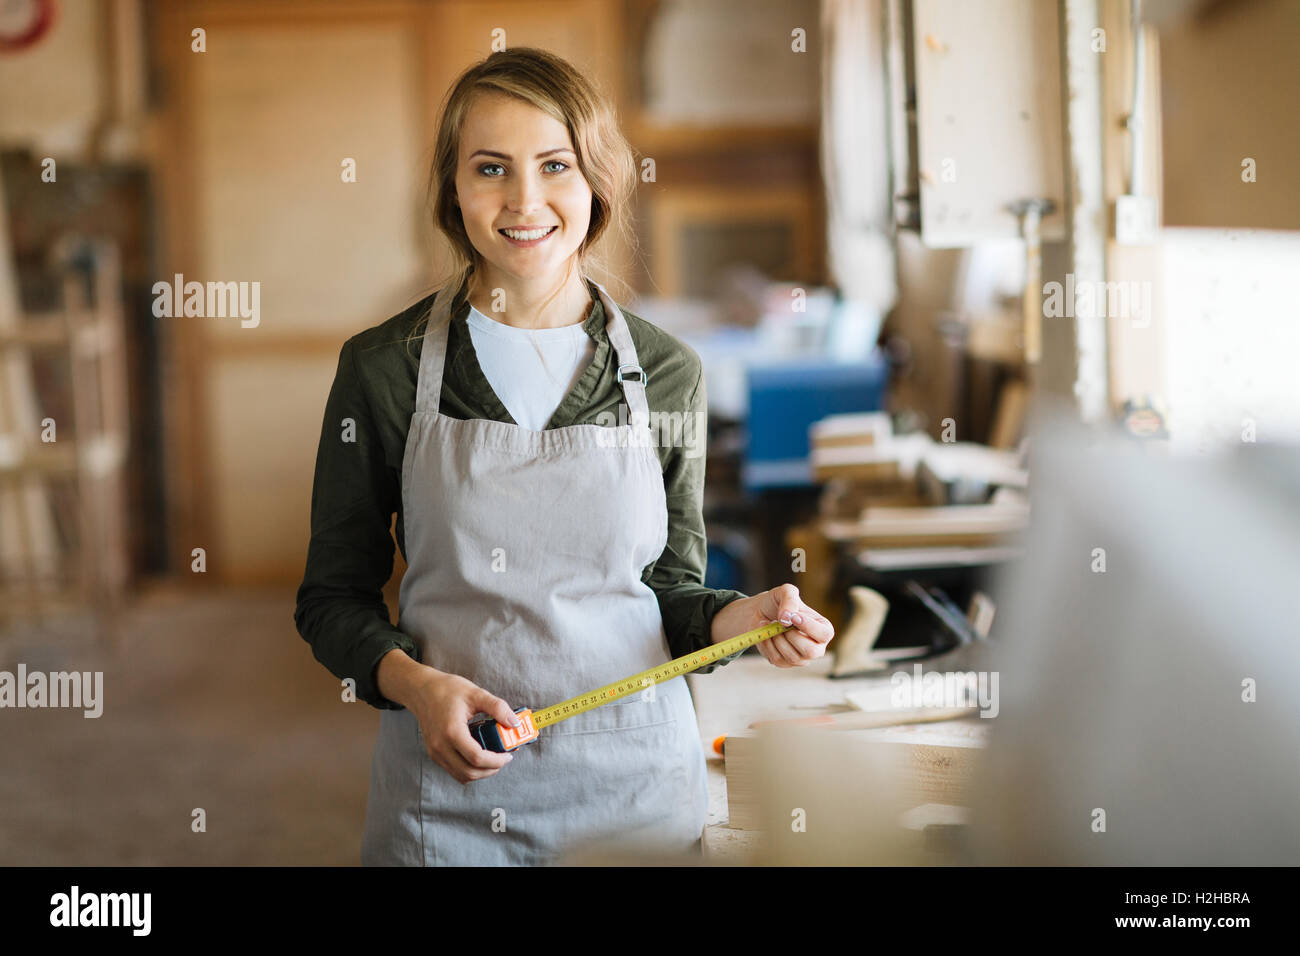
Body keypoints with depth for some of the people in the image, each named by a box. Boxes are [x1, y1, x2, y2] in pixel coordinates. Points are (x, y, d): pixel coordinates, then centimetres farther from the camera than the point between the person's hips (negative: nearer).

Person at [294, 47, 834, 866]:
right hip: (445, 788, -1)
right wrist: (415, 685, -16)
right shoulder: (384, 368, -4)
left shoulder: (667, 374, 0)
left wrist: (744, 616, -12)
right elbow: (333, 598, 2)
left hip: (633, 777, 1)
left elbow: (672, 590, 9)